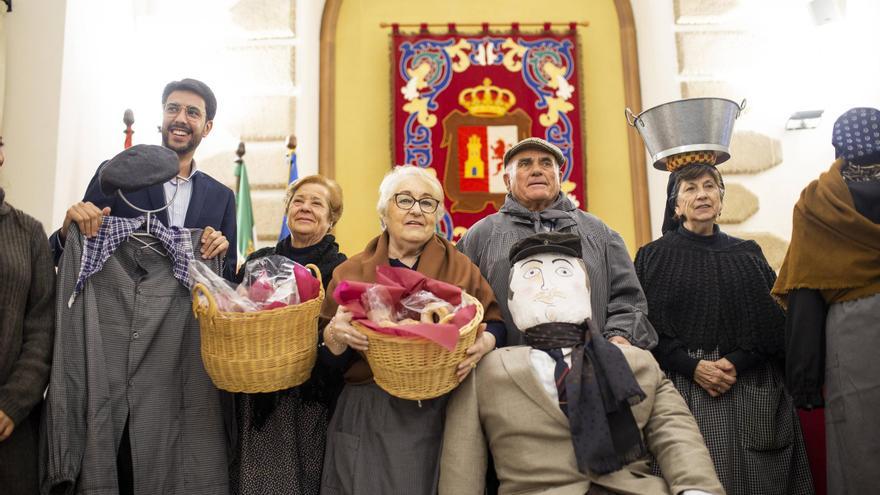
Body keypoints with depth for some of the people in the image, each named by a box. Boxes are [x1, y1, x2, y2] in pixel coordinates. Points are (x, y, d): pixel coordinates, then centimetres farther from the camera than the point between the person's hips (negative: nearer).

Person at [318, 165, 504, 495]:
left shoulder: (462, 269, 6)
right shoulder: (350, 273, 6)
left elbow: (496, 323, 8)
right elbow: (324, 357, 5)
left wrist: (485, 342, -13)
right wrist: (335, 336, -16)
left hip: (442, 416, 0)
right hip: (367, 419, 0)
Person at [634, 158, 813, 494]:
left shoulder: (748, 254, 11)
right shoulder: (653, 257, 4)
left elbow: (772, 324, 4)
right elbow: (647, 328, -4)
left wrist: (736, 363, -12)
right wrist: (694, 367, -15)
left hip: (749, 392, 2)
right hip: (681, 388, -2)